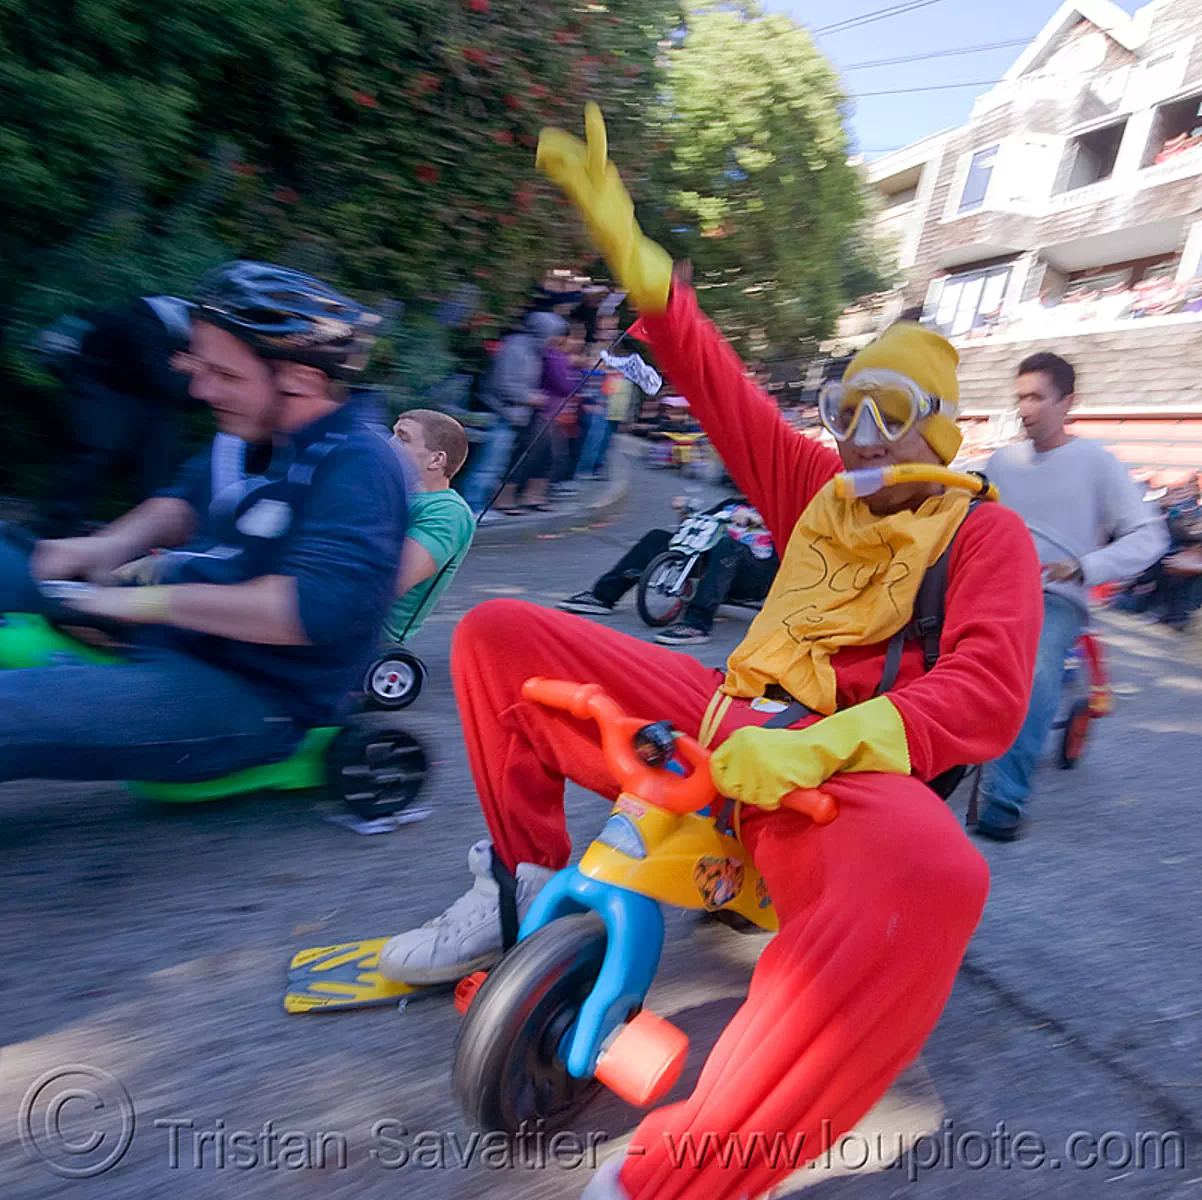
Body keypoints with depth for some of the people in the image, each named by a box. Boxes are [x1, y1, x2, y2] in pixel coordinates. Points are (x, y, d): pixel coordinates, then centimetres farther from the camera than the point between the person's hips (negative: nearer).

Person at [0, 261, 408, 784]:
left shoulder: (357, 465, -21)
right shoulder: (249, 434, 8)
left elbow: (322, 607, -35)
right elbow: (188, 500, 25)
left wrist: (152, 599, -26)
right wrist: (110, 544, 4)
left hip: (246, 699, -9)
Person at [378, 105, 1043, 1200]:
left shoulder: (984, 533, 5)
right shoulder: (820, 489, 18)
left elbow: (987, 693, -11)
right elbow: (721, 388, 14)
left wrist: (821, 743, -28)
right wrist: (631, 252, 7)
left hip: (844, 769, -4)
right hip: (724, 724, 5)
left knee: (933, 874, -42)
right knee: (501, 635, -1)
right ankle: (526, 881, 11)